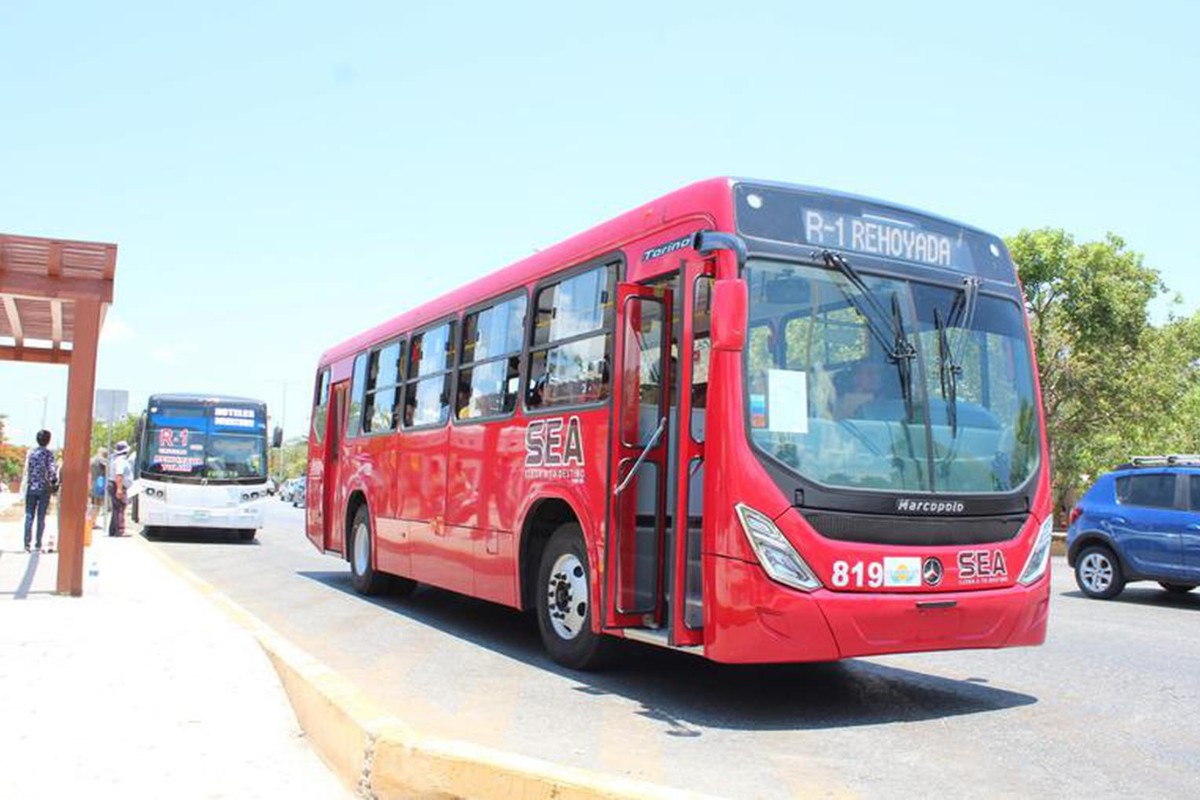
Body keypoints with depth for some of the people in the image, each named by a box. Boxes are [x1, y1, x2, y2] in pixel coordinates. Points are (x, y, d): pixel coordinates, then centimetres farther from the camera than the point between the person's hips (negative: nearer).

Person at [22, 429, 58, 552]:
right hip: (44, 488, -3)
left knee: (29, 516, 8)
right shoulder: (48, 453, -7)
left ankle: (27, 542, 0)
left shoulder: (31, 452, 4)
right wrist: (55, 482, 5)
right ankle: (38, 544, 4)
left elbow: (27, 469, 5)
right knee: (41, 517, 3)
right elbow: (51, 470, -11)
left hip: (31, 488, 3)